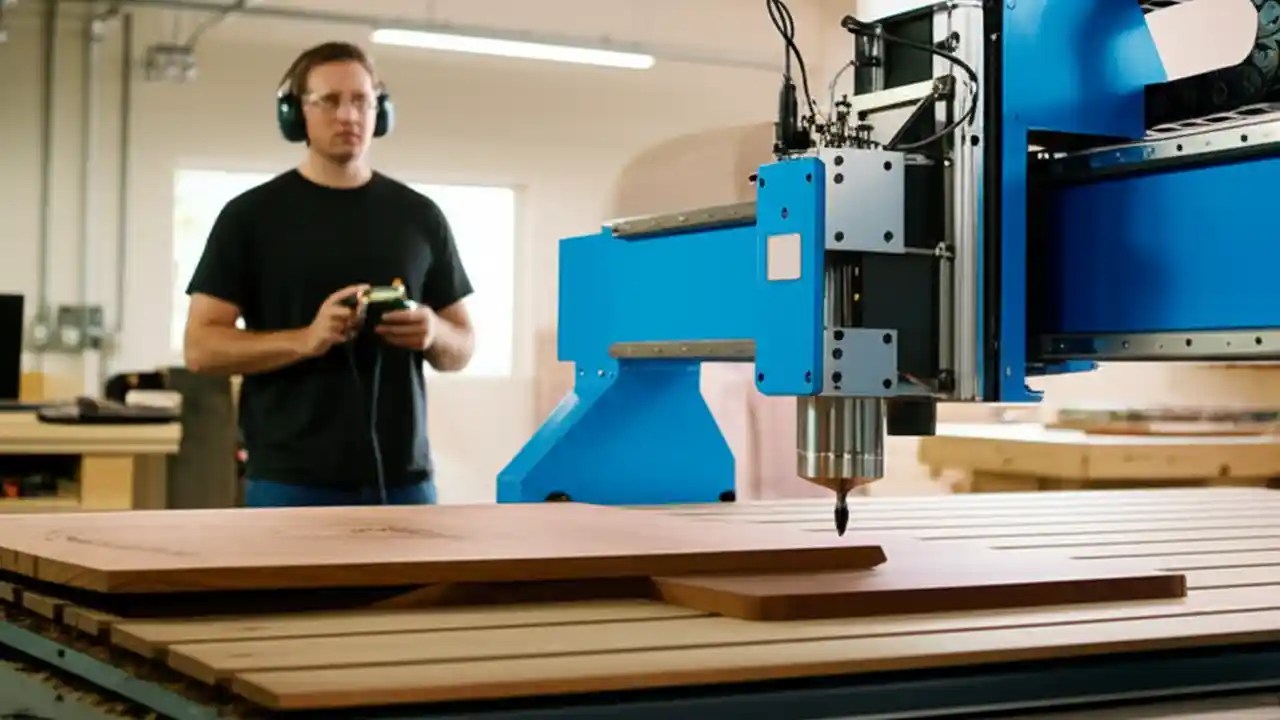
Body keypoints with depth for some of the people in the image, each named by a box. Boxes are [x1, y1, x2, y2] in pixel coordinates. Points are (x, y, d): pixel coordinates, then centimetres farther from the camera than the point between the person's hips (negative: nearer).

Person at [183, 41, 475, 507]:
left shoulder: (419, 216, 10)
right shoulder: (251, 215, 1)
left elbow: (462, 347, 14)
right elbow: (201, 346, -4)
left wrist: (433, 333, -10)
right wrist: (307, 339, -19)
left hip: (401, 479, 3)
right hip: (291, 481, -3)